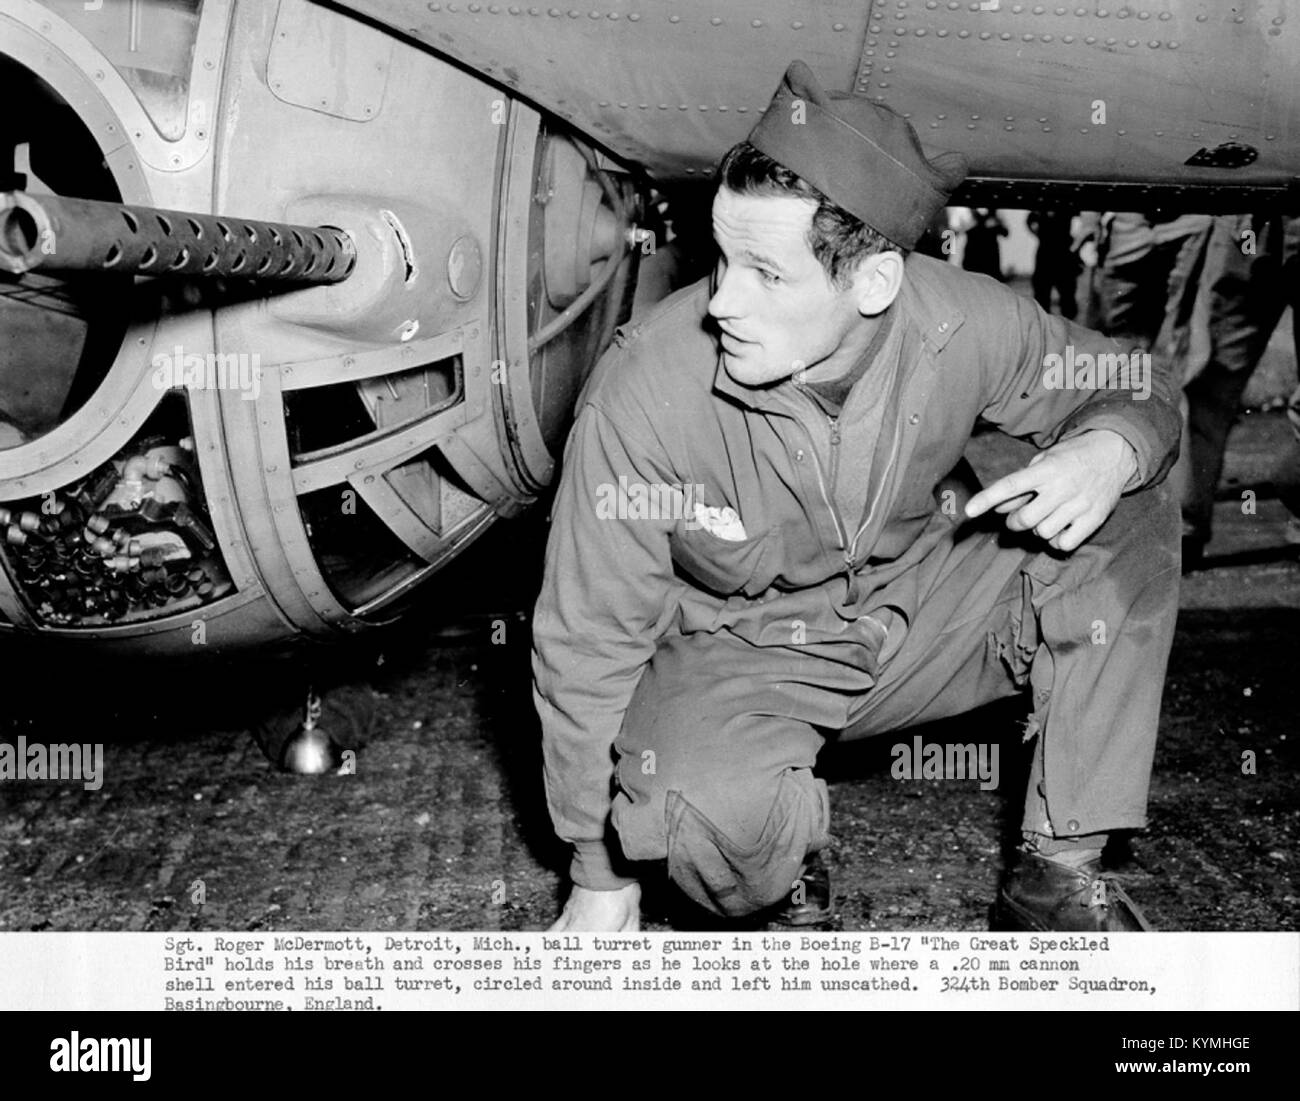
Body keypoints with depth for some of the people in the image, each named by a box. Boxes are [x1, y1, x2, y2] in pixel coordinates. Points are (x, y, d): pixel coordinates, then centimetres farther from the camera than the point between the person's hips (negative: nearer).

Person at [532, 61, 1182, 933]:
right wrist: (601, 880, -9)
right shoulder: (642, 392, -28)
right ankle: (785, 892, 4)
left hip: (918, 601, 4)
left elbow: (1131, 393, 1)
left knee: (1128, 522, -14)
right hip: (735, 655, -3)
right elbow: (588, 642, -17)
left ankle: (1063, 868, -4)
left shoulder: (964, 324, -21)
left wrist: (1109, 448, -27)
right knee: (712, 813, -36)